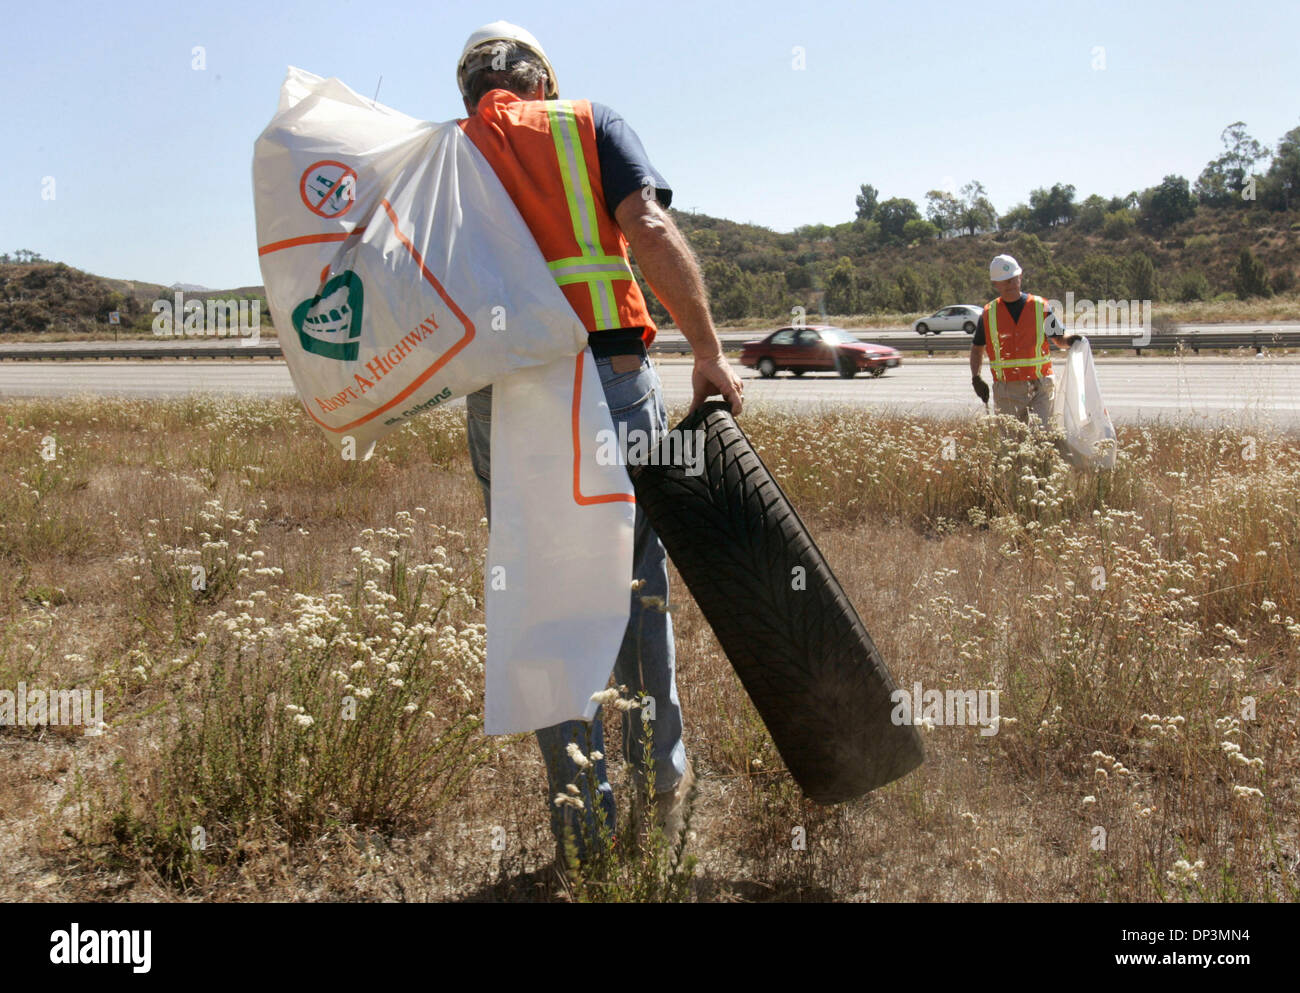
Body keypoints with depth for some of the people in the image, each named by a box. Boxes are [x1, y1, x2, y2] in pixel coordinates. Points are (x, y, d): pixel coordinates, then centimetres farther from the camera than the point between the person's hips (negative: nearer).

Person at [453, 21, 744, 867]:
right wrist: (710, 353, -7)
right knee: (637, 580, 13)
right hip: (610, 377, -1)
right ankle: (661, 783, 21)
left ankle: (584, 808, 11)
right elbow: (652, 232, -7)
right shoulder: (591, 125, 9)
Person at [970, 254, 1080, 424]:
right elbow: (977, 349, 18)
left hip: (1040, 387, -1)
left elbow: (1059, 339, 12)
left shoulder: (1040, 307, 6)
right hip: (1006, 391, 1)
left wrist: (1071, 340, -11)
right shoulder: (989, 313, 8)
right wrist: (975, 378, 3)